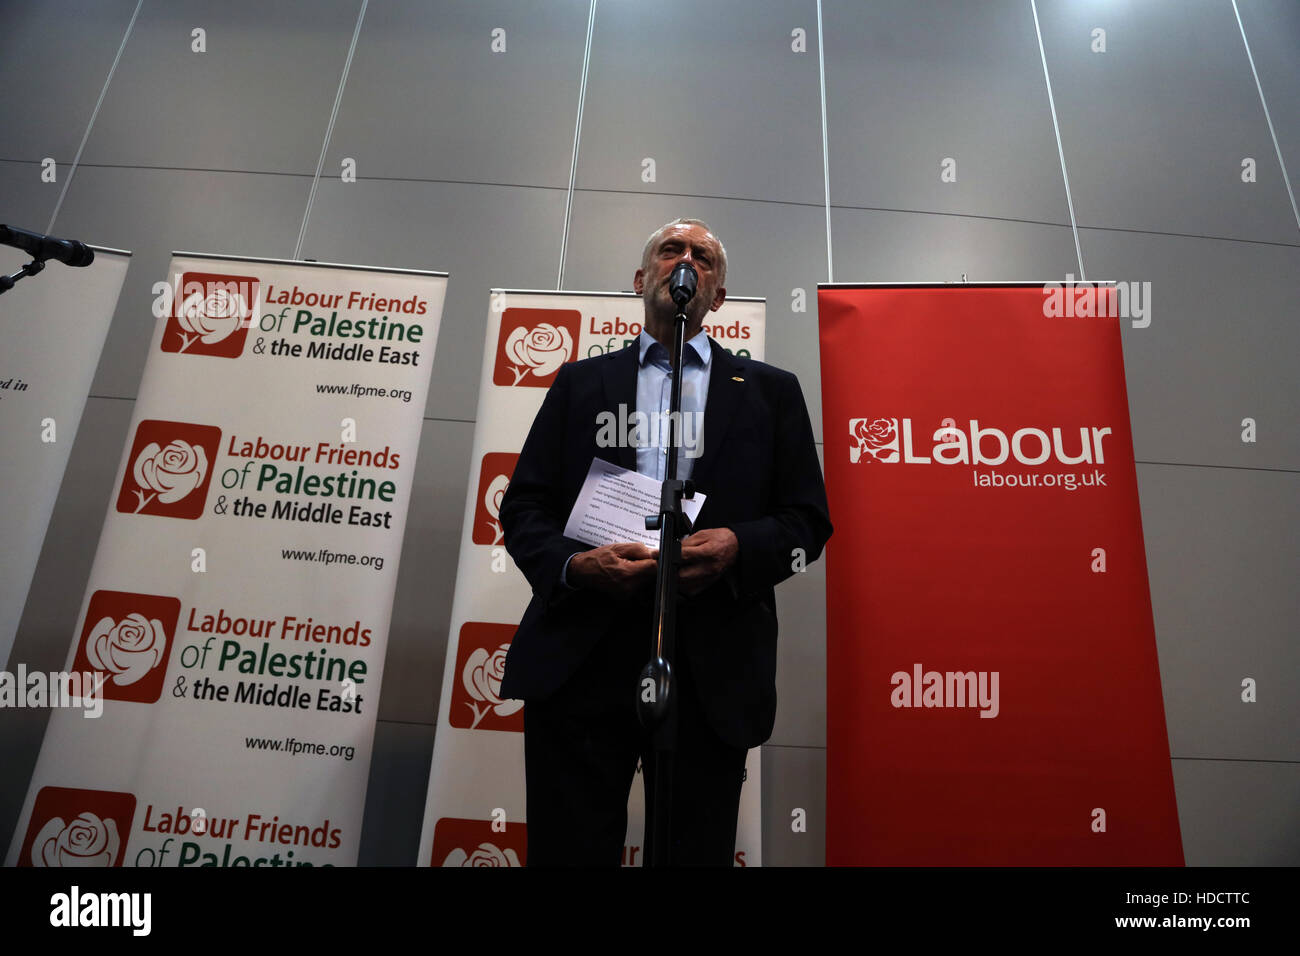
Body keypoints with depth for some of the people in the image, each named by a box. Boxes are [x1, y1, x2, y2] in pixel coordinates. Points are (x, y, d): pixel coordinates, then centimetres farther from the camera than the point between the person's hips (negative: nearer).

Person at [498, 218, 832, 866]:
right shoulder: (581, 382, 15)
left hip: (711, 671, 0)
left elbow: (808, 520, 9)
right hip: (578, 660, 1)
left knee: (696, 853, 10)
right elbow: (523, 506, 9)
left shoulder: (770, 391, 14)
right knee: (568, 852, 7)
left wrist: (740, 546, -12)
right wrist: (571, 564, -12)